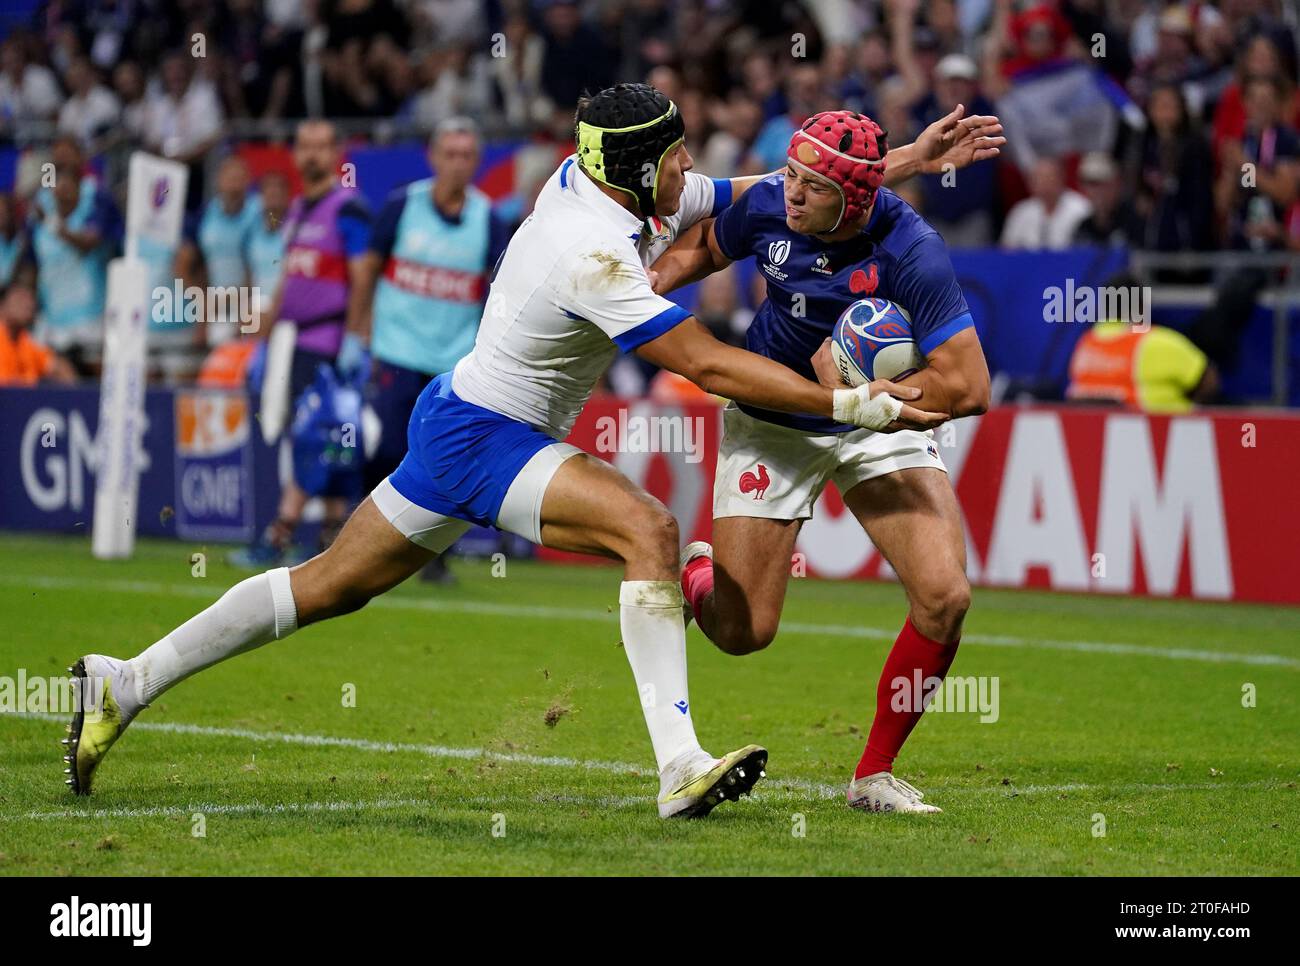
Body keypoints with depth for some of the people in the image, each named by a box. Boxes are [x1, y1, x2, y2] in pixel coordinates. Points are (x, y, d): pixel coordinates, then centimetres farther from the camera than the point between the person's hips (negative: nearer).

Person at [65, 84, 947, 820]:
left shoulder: (582, 182, 1)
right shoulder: (596, 257, -25)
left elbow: (731, 197, 11)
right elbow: (710, 366, -26)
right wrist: (849, 405, -24)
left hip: (458, 420, 10)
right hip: (482, 438, -10)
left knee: (332, 586, 17)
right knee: (649, 528, -24)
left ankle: (125, 685, 23)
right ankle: (681, 768, -32)